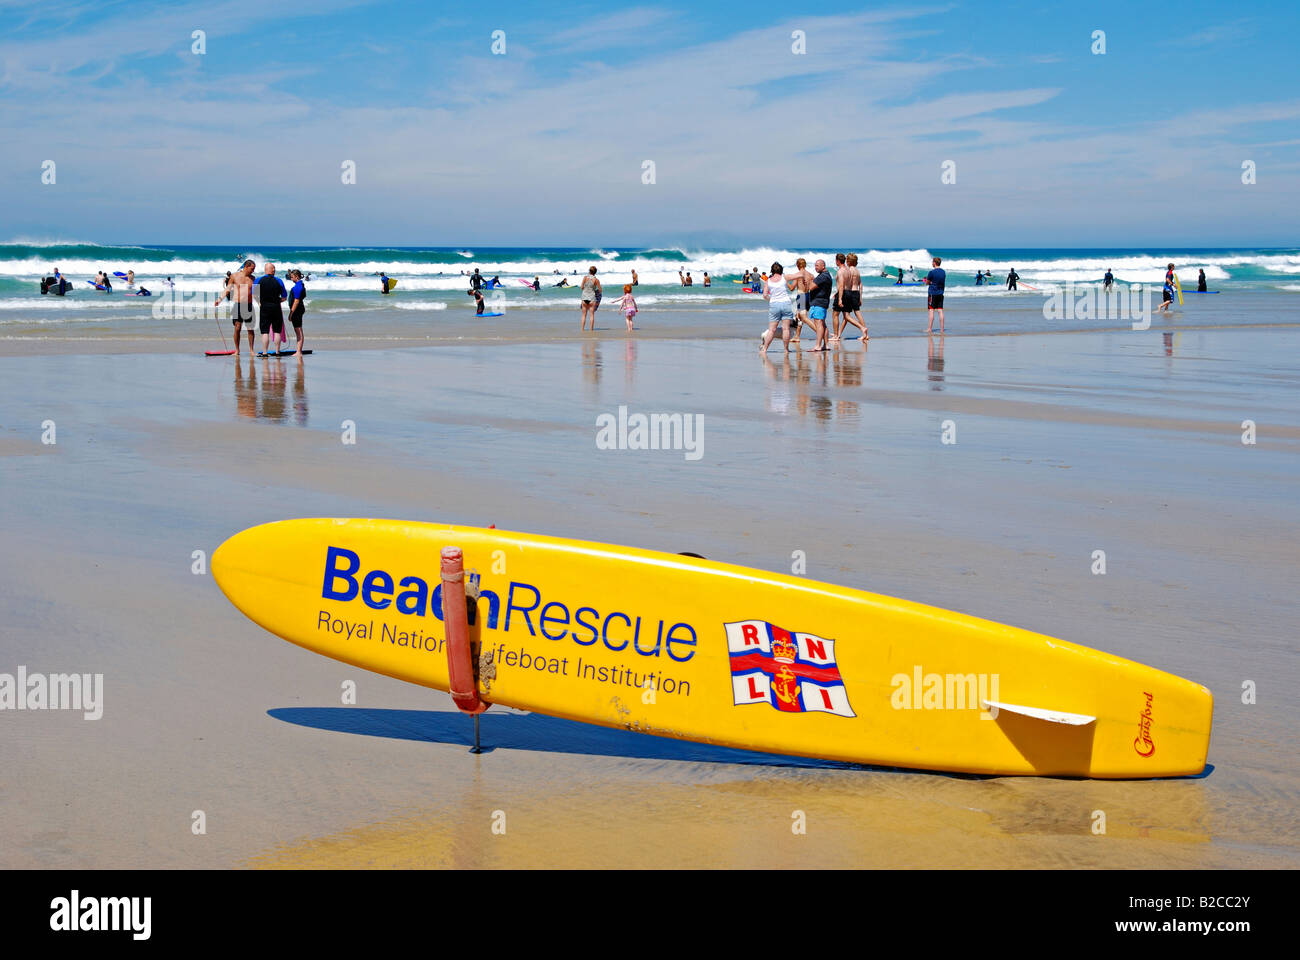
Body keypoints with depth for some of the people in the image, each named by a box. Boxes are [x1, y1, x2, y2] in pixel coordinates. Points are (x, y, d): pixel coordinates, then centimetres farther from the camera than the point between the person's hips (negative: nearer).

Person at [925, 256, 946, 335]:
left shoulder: (932, 272, -14)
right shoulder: (943, 272, 6)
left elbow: (927, 282, -5)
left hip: (932, 293, -6)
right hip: (940, 293, 6)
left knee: (931, 310, -2)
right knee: (940, 311, 4)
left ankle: (930, 329, -1)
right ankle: (942, 329, 2)